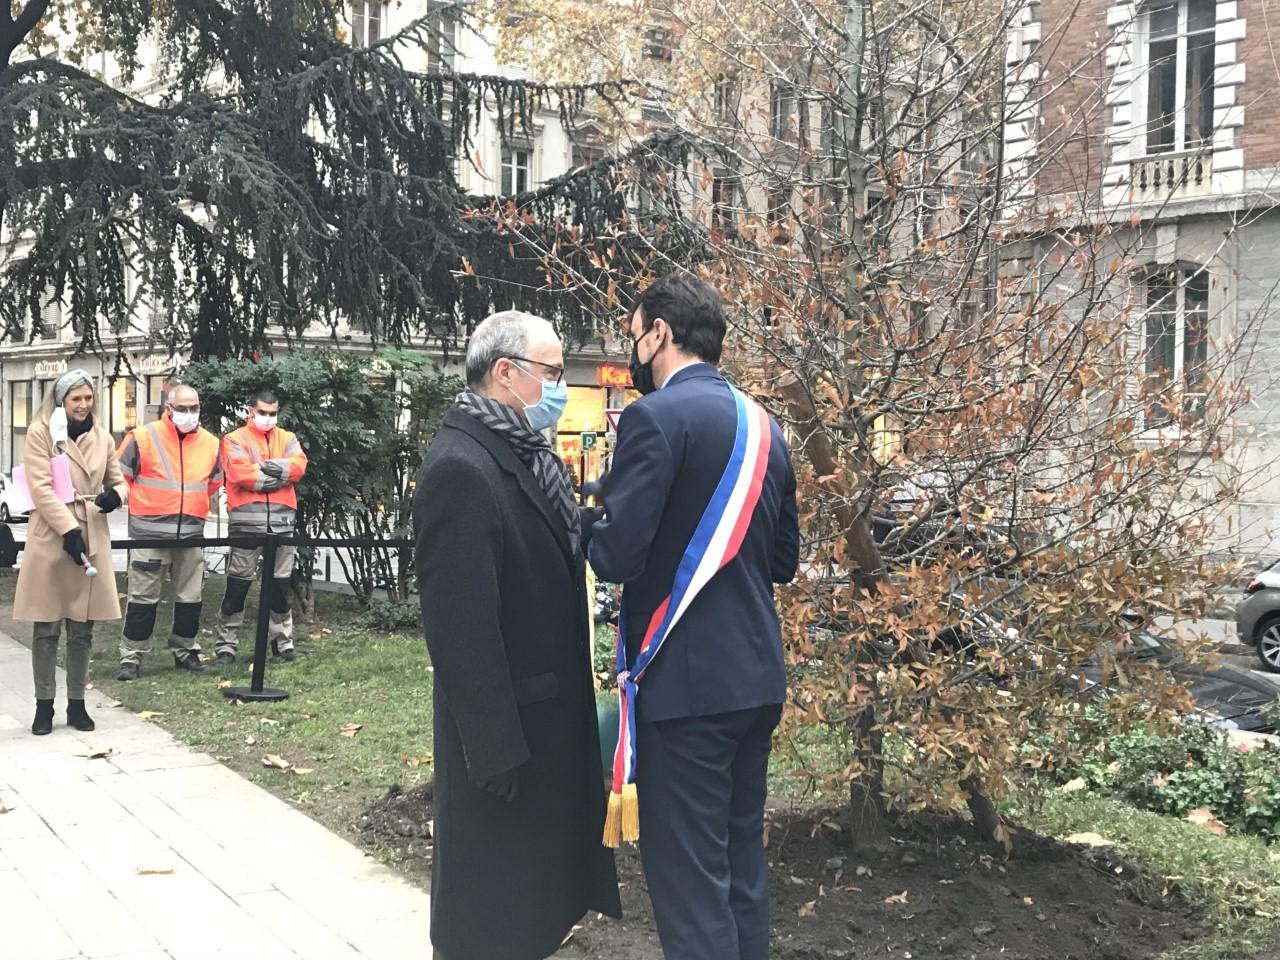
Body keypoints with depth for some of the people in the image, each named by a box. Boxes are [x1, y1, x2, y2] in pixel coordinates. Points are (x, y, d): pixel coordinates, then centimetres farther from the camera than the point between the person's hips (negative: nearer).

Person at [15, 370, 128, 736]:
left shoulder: (102, 437, 11)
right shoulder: (40, 433, -3)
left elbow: (117, 481, 19)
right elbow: (41, 488, -11)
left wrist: (116, 495, -7)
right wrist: (69, 530, -20)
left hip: (92, 539, 4)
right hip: (50, 539, -4)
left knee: (83, 629, 8)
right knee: (45, 628, 2)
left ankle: (76, 703, 16)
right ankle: (44, 704, 10)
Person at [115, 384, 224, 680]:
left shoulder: (210, 443, 6)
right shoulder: (144, 437, -8)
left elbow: (215, 480, 23)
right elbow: (119, 475, -2)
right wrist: (145, 503, 5)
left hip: (191, 533, 4)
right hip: (150, 533, -4)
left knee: (190, 597, 10)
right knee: (143, 597, -2)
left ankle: (185, 651, 24)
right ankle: (131, 657, 5)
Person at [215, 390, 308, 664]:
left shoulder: (287, 439, 16)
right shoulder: (235, 440, 4)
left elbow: (299, 465, -4)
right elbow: (239, 472, -13)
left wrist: (271, 467, -15)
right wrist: (279, 475, -6)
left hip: (282, 522, 3)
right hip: (246, 522, -3)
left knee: (280, 584, 11)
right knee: (237, 585, -1)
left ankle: (283, 640, 21)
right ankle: (227, 645, 4)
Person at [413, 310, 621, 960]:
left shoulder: (529, 454, 9)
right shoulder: (459, 469, -21)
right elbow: (460, 621, -24)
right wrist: (495, 746, -23)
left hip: (552, 709, 9)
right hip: (508, 723, -9)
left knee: (541, 877, 21)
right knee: (493, 908, 6)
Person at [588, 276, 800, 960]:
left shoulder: (655, 417, -12)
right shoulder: (762, 425, 13)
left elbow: (617, 556, -18)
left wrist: (588, 528, 1)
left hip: (685, 679, -8)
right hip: (756, 675, 8)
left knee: (689, 877, -1)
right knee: (742, 863, 18)